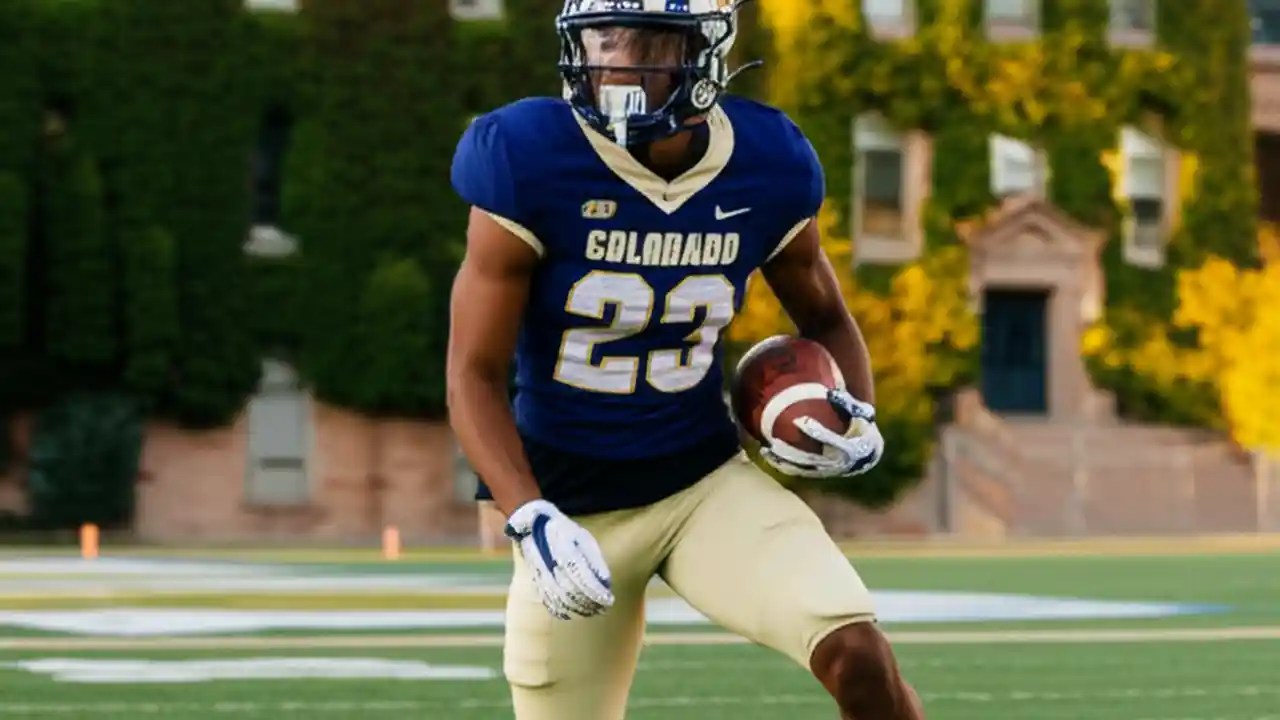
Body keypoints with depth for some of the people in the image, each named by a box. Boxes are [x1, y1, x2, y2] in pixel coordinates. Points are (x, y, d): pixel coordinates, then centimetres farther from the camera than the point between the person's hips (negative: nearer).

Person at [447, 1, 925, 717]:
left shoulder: (768, 166, -7)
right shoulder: (529, 163, -17)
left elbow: (826, 319, 14)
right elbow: (475, 376, -13)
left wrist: (860, 420, -6)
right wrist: (532, 520, -27)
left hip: (706, 481, 1)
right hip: (570, 508, -1)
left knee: (857, 653, -21)